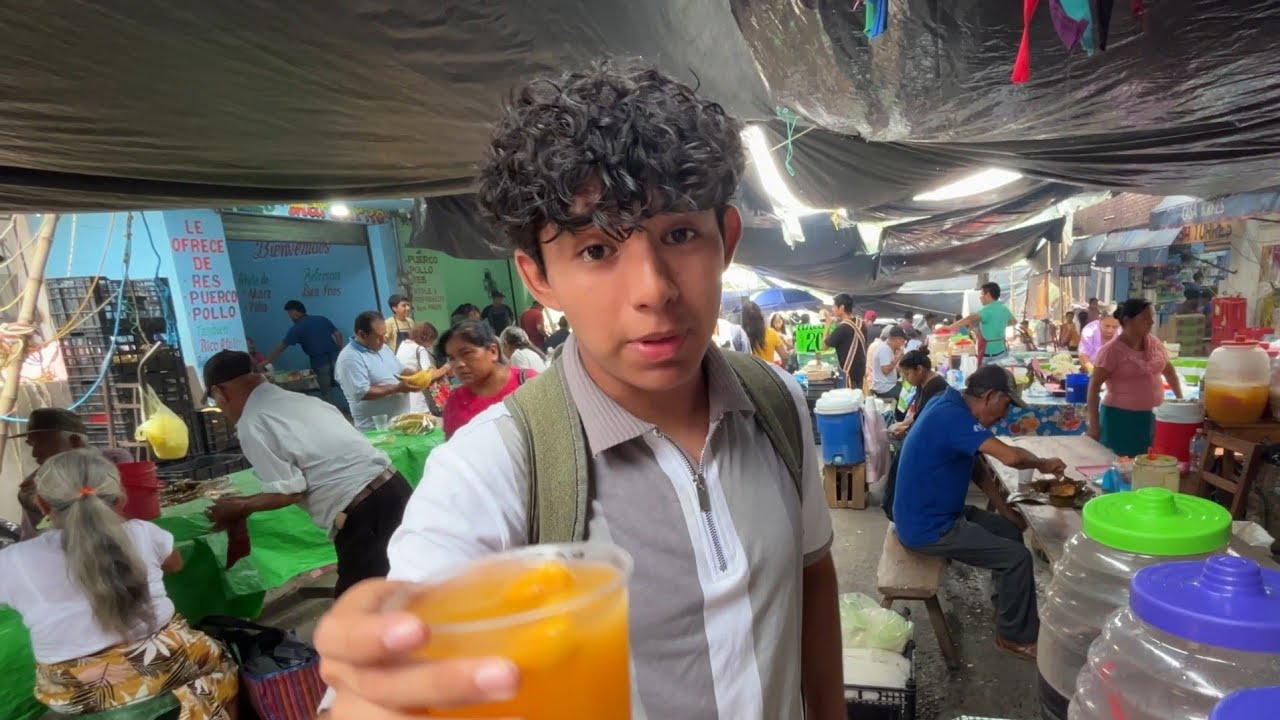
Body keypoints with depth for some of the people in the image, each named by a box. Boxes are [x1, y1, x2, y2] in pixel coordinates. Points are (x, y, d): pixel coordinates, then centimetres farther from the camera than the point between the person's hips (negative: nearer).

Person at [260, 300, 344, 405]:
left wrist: (264, 363, 6)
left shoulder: (296, 329, -2)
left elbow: (280, 348, -1)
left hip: (320, 363, -4)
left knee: (326, 393, 7)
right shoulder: (322, 319, 10)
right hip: (336, 358, 4)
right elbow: (338, 335, 8)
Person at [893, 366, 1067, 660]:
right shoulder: (953, 417, -26)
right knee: (1017, 556, -8)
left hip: (932, 513, 10)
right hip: (928, 528, -10)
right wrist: (1043, 464, -12)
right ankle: (1015, 636, 13)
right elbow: (1010, 457, -33)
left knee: (1010, 530, 17)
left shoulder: (950, 405, 6)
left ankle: (1009, 609, 31)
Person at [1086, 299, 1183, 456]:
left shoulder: (1154, 343, 6)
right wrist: (1093, 424, -16)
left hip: (1153, 417, 6)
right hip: (1121, 418, -6)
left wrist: (1180, 399, 19)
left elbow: (1169, 371, 23)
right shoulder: (1112, 350, -14)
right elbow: (1094, 386, -14)